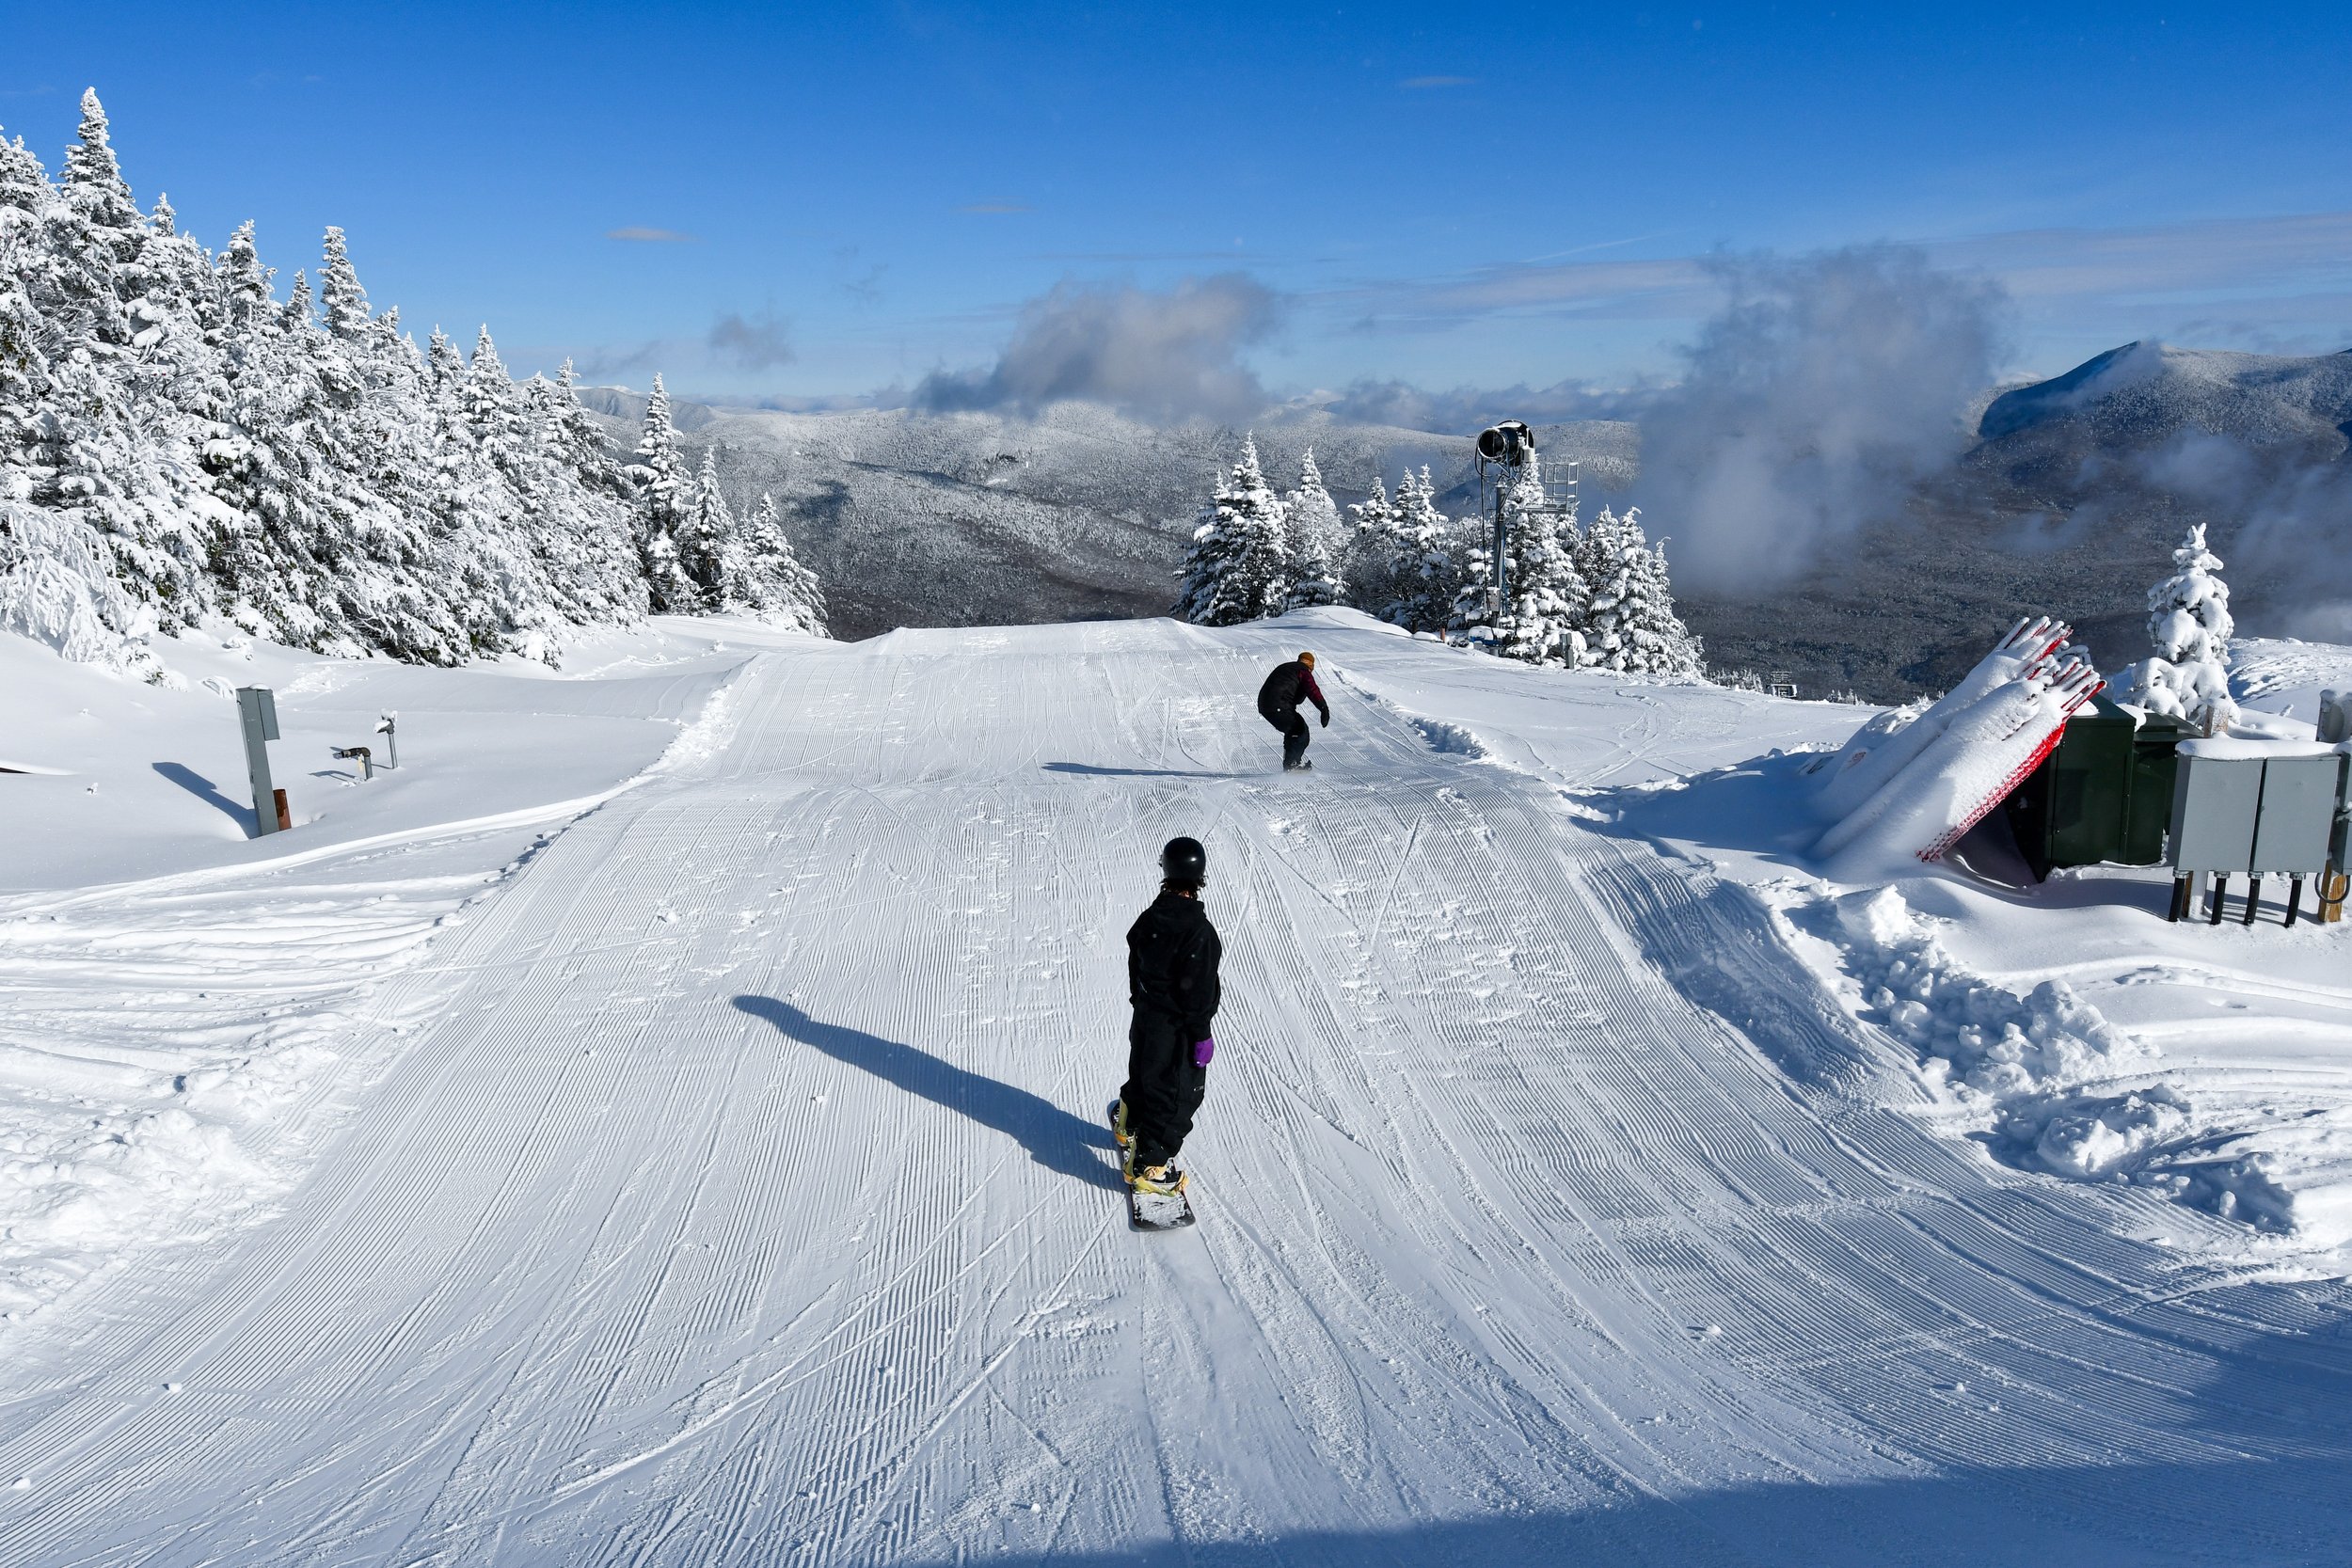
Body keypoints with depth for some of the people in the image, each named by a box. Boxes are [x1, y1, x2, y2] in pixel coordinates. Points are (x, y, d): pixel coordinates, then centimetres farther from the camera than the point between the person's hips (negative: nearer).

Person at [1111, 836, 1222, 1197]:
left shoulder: (1147, 919, -4)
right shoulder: (1198, 930, -27)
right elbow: (1197, 989, -23)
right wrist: (1202, 1035, -14)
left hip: (1146, 1018, 7)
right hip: (1179, 1028, -7)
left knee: (1144, 1074, 29)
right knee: (1176, 1094, 6)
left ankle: (1129, 1126, 53)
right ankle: (1149, 1166, 14)